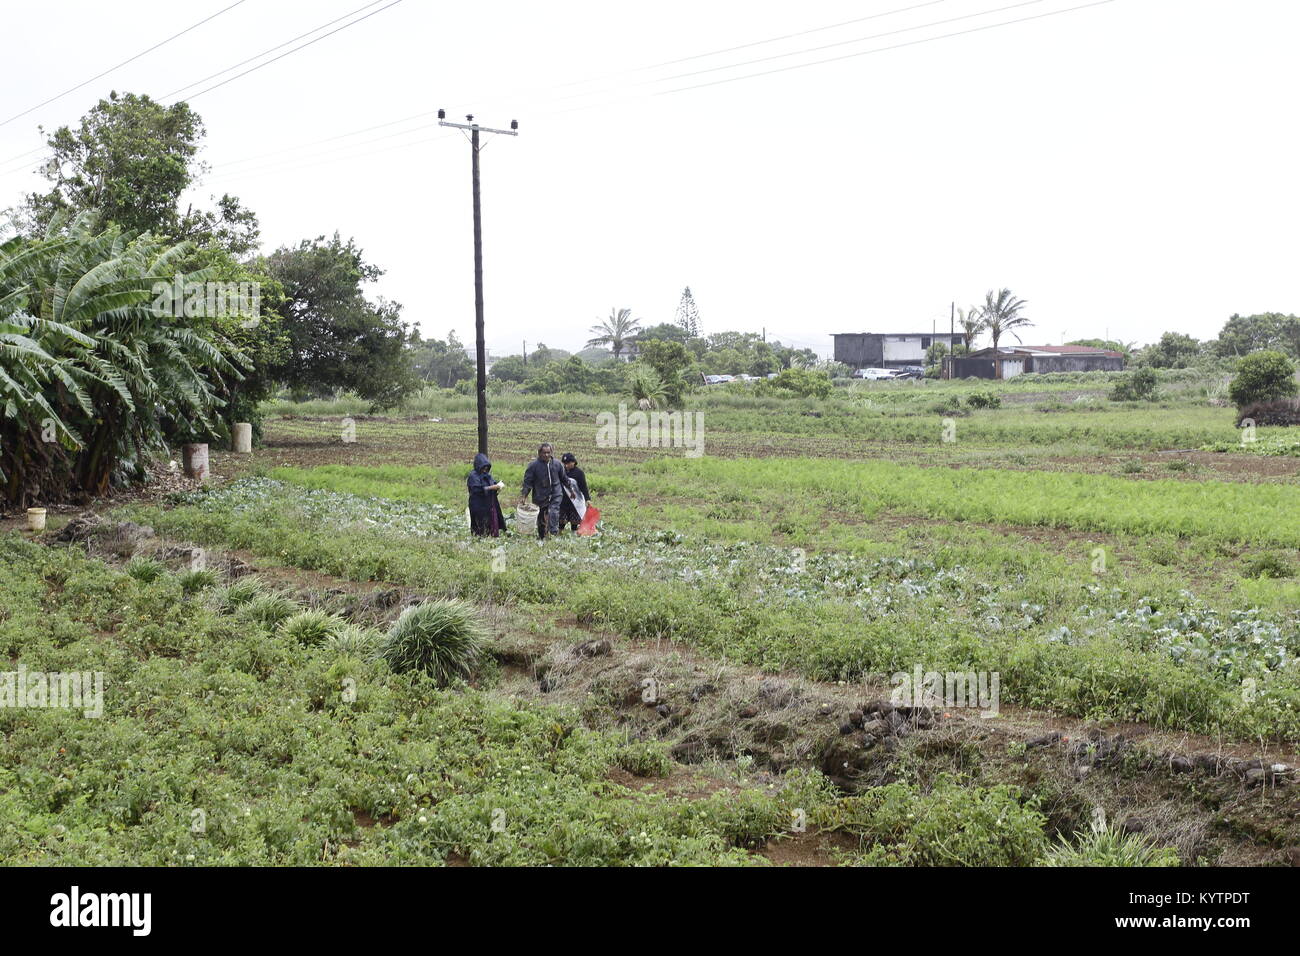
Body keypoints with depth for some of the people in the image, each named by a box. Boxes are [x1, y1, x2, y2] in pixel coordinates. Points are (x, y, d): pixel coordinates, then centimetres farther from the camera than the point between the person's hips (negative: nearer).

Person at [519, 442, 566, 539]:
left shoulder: (557, 464, 3)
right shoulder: (533, 465, -7)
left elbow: (564, 479, 16)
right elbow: (528, 481, -5)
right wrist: (523, 495, -12)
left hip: (556, 494, 1)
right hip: (541, 496, -1)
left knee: (554, 513, -19)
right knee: (541, 518, 7)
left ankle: (554, 533, -23)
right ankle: (541, 537, 22)